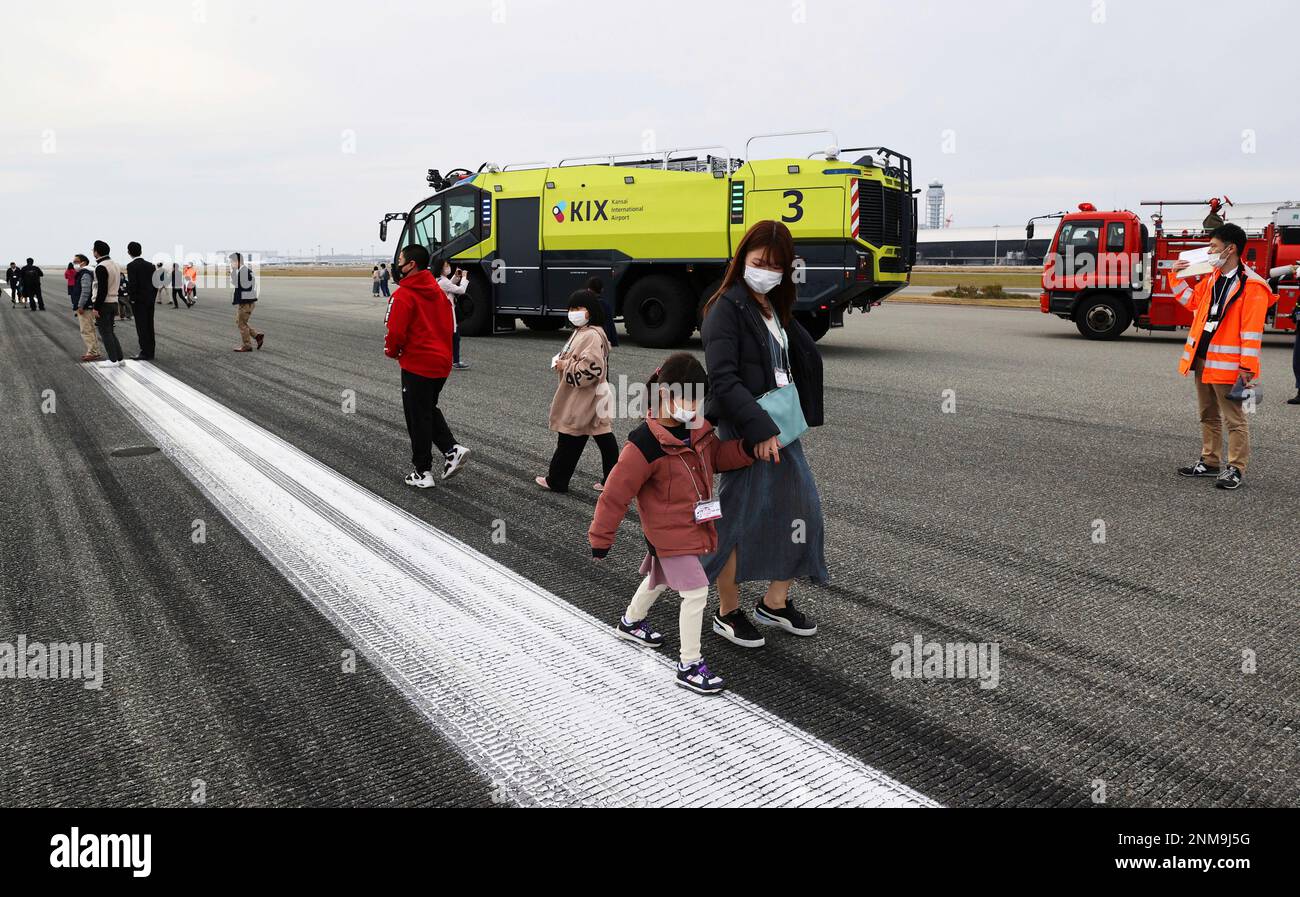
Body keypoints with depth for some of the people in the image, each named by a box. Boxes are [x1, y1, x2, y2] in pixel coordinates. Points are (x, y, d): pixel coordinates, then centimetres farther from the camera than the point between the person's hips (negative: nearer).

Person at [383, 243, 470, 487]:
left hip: (416, 365, -7)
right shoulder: (438, 291, 9)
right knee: (429, 409, 23)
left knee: (418, 417, 4)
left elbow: (396, 332, -19)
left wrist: (392, 351, 0)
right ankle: (452, 449, 7)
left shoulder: (403, 295, -16)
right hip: (442, 362, 7)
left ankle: (423, 472, 11)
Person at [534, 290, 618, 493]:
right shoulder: (581, 332, 14)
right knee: (604, 438, 9)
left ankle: (556, 481, 14)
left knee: (569, 439, 2)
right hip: (580, 398, 10)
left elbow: (590, 368, -29)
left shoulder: (593, 335, -20)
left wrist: (564, 366, -17)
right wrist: (560, 360, 6)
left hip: (583, 401, -10)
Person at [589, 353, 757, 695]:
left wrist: (747, 448, -8)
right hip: (670, 532, -8)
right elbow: (615, 493, -20)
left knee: (660, 578, 28)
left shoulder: (698, 428, -4)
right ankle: (689, 666, 5)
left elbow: (717, 456, 12)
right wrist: (600, 538, -13)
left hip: (695, 524, 9)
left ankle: (630, 622, 53)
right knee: (695, 591, -9)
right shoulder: (645, 444, -26)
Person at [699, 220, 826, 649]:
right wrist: (759, 429, -25)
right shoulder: (726, 308, -11)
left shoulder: (776, 308, 15)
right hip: (744, 429, -8)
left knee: (799, 506, 11)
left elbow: (804, 358, 16)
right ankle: (728, 613, 17)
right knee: (739, 517, 1)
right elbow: (722, 380, -20)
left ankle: (775, 602, 27)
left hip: (779, 424, 8)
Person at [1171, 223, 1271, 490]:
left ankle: (1236, 469, 7)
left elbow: (1252, 329, -18)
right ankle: (1209, 462, 28)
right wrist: (1176, 277, 17)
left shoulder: (1252, 286, -14)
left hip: (1227, 364, -8)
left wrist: (1248, 367, -20)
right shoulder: (1212, 278, 10)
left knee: (1234, 419, 0)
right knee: (1208, 416, 17)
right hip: (1202, 358, 8)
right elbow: (1193, 300, 28)